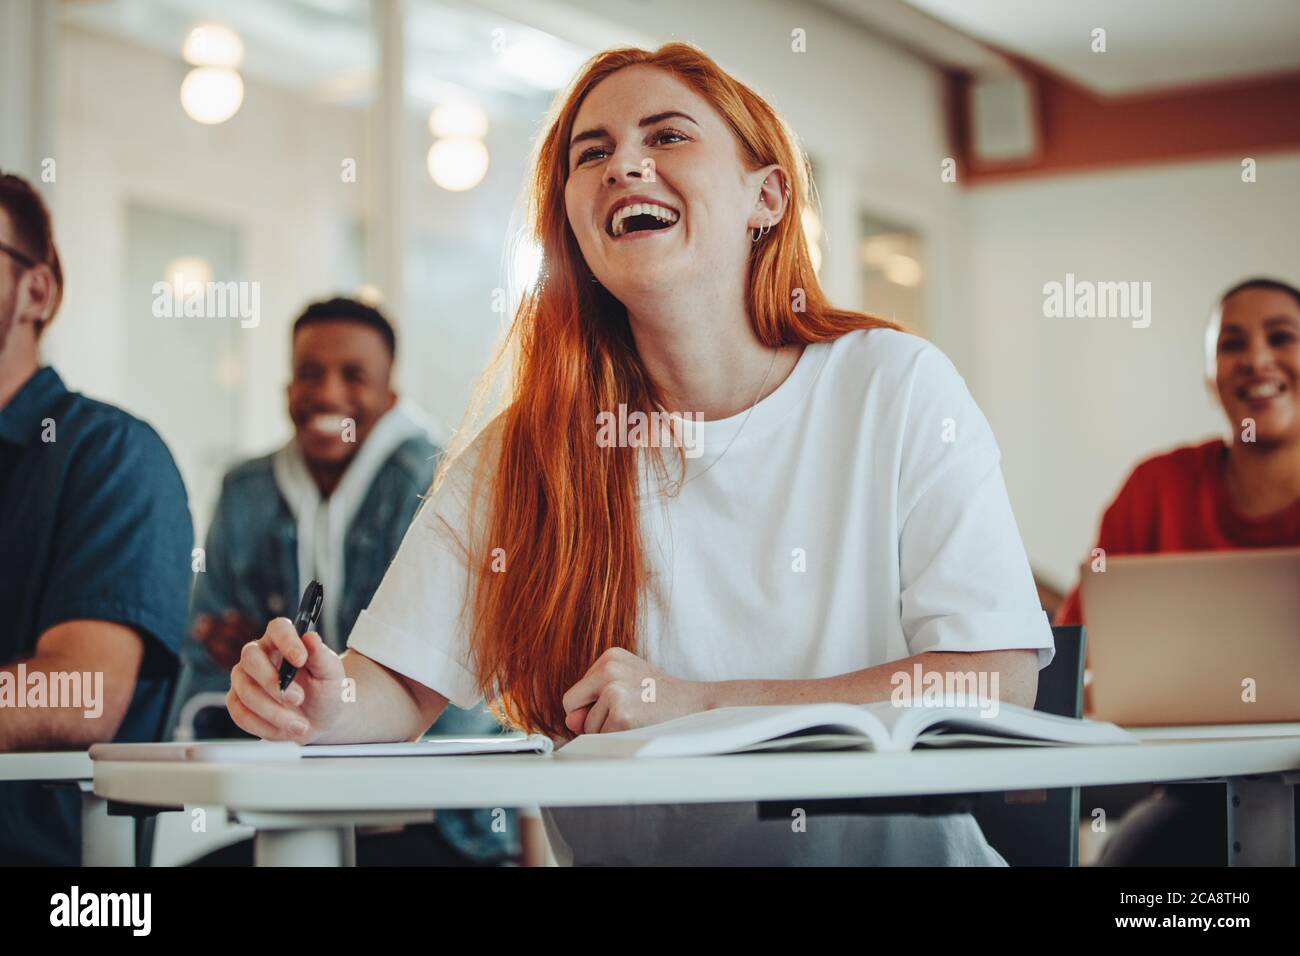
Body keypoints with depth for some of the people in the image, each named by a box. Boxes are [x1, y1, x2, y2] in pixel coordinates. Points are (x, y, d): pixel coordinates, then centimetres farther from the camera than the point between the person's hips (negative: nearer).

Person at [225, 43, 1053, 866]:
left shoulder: (897, 389, -1)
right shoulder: (521, 454, 4)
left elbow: (999, 679, -8)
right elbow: (404, 690, 3)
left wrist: (699, 705, -13)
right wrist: (328, 709, -21)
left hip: (890, 847, -1)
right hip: (626, 850, 1)